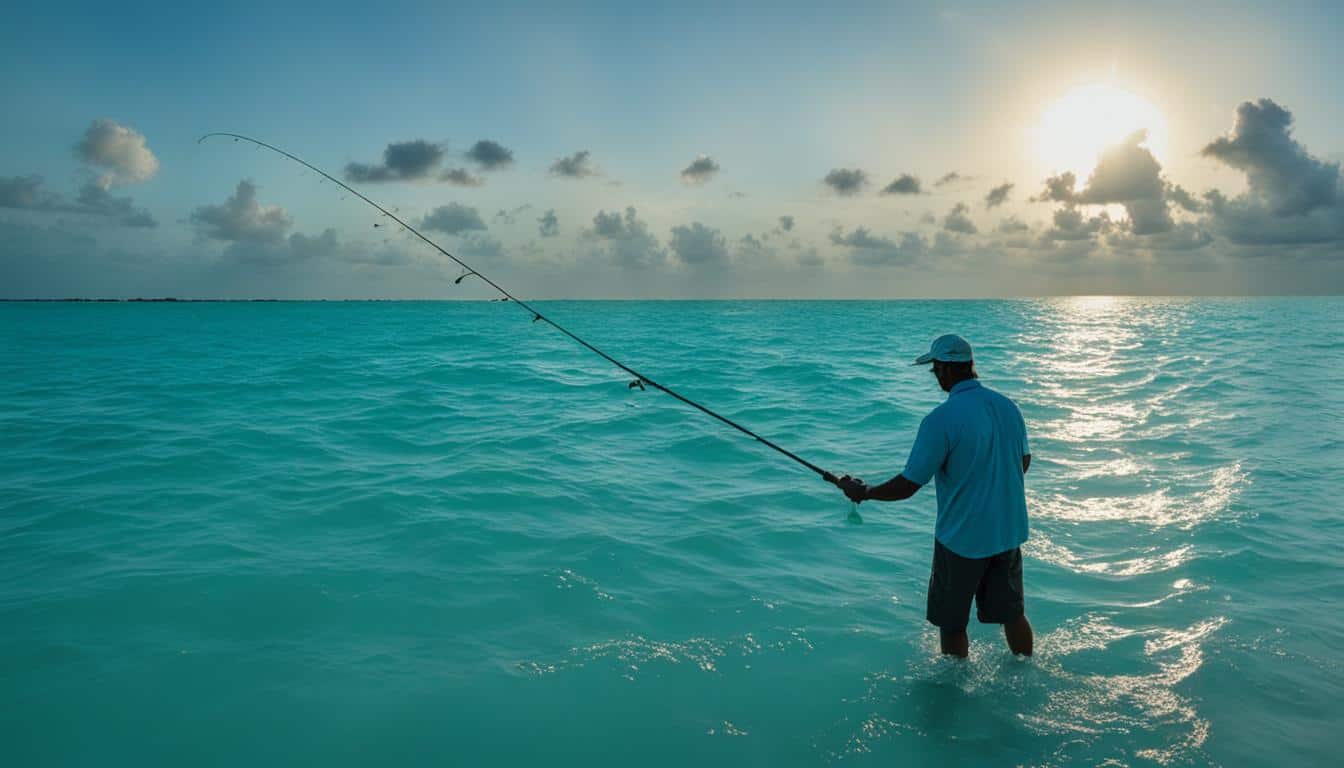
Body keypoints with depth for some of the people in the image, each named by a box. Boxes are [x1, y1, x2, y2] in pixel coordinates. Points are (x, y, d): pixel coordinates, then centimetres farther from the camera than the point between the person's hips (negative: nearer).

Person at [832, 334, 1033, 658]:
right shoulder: (1008, 406, -1)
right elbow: (1024, 462, 13)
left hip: (962, 540, -6)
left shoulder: (940, 420, -22)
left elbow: (907, 486, -19)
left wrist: (863, 492, -4)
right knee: (1013, 614, 21)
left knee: (951, 623, 12)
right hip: (1009, 532, 7)